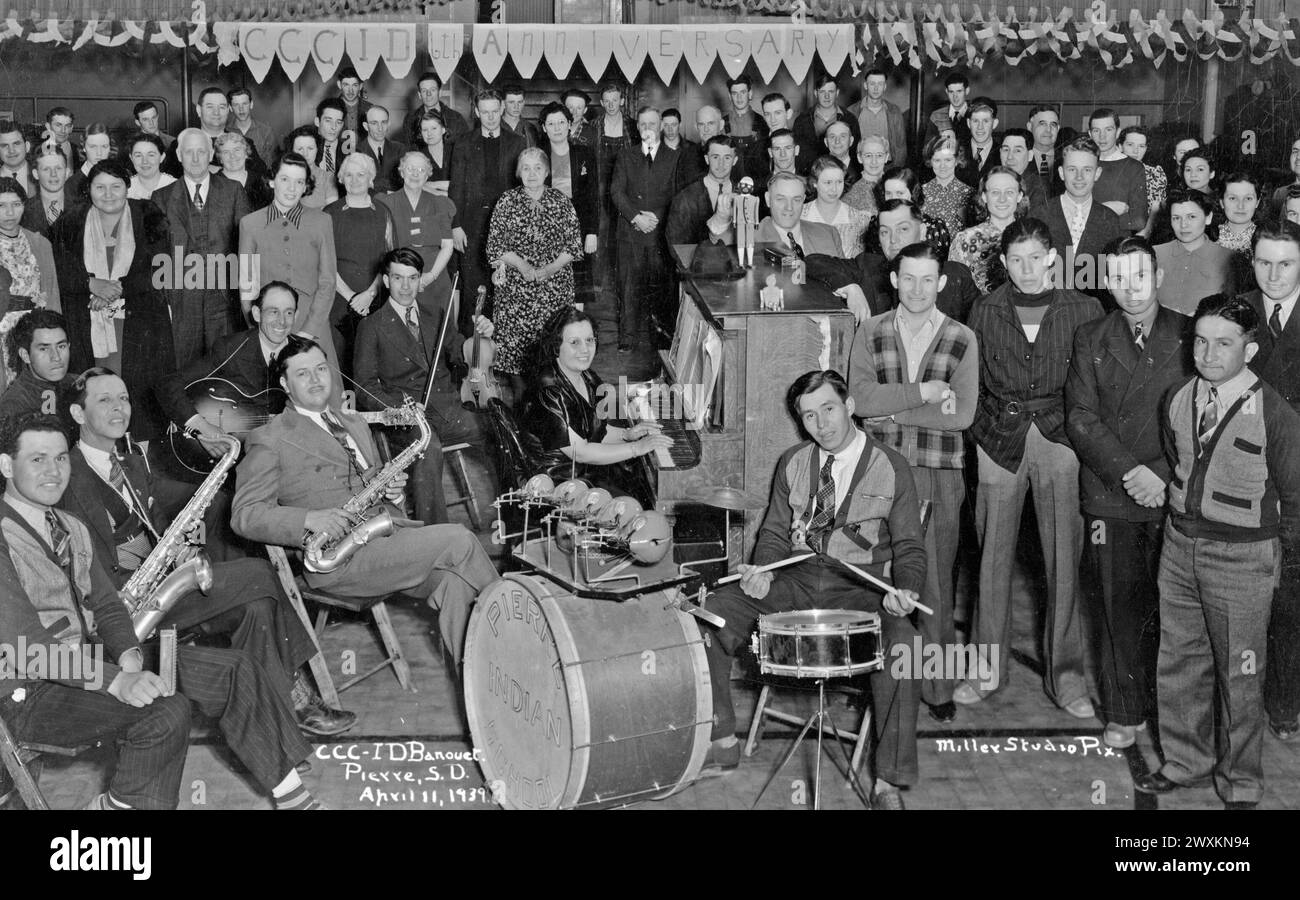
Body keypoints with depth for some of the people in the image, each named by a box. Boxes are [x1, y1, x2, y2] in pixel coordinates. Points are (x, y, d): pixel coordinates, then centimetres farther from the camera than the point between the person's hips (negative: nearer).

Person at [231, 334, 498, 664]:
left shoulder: (354, 425, 23)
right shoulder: (270, 439, 1)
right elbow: (244, 515, -6)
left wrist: (392, 488, 5)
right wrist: (309, 519, -22)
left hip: (387, 533, 7)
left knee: (454, 578, -23)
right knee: (459, 541, -20)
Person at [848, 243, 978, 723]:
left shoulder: (962, 339, 4)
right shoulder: (871, 332, 6)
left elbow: (961, 414, -7)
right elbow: (860, 398, -9)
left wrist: (893, 410, -9)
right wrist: (923, 393, -13)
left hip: (939, 475, 0)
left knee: (935, 584, 4)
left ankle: (938, 687, 15)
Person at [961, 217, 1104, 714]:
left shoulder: (1084, 310, 3)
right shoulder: (984, 312, 7)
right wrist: (983, 431, 5)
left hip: (1061, 438, -1)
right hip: (1000, 440, 1)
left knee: (1064, 559, 0)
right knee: (993, 556, 3)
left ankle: (1065, 673, 10)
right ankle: (988, 664, 15)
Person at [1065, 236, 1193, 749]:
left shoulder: (1188, 336, 5)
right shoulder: (1090, 339, 8)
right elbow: (1080, 419, 1)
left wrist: (1161, 474, -12)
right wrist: (1128, 471, -11)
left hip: (1173, 493, -1)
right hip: (1109, 495, 1)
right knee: (1116, 605, 3)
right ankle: (1123, 712, 15)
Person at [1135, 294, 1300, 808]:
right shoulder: (1177, 402, 0)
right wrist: (1180, 522, 16)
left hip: (1242, 557, -5)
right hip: (1180, 545, 5)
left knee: (1240, 677, 7)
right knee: (1179, 661, 16)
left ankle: (1240, 784, 25)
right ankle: (1185, 761, 35)